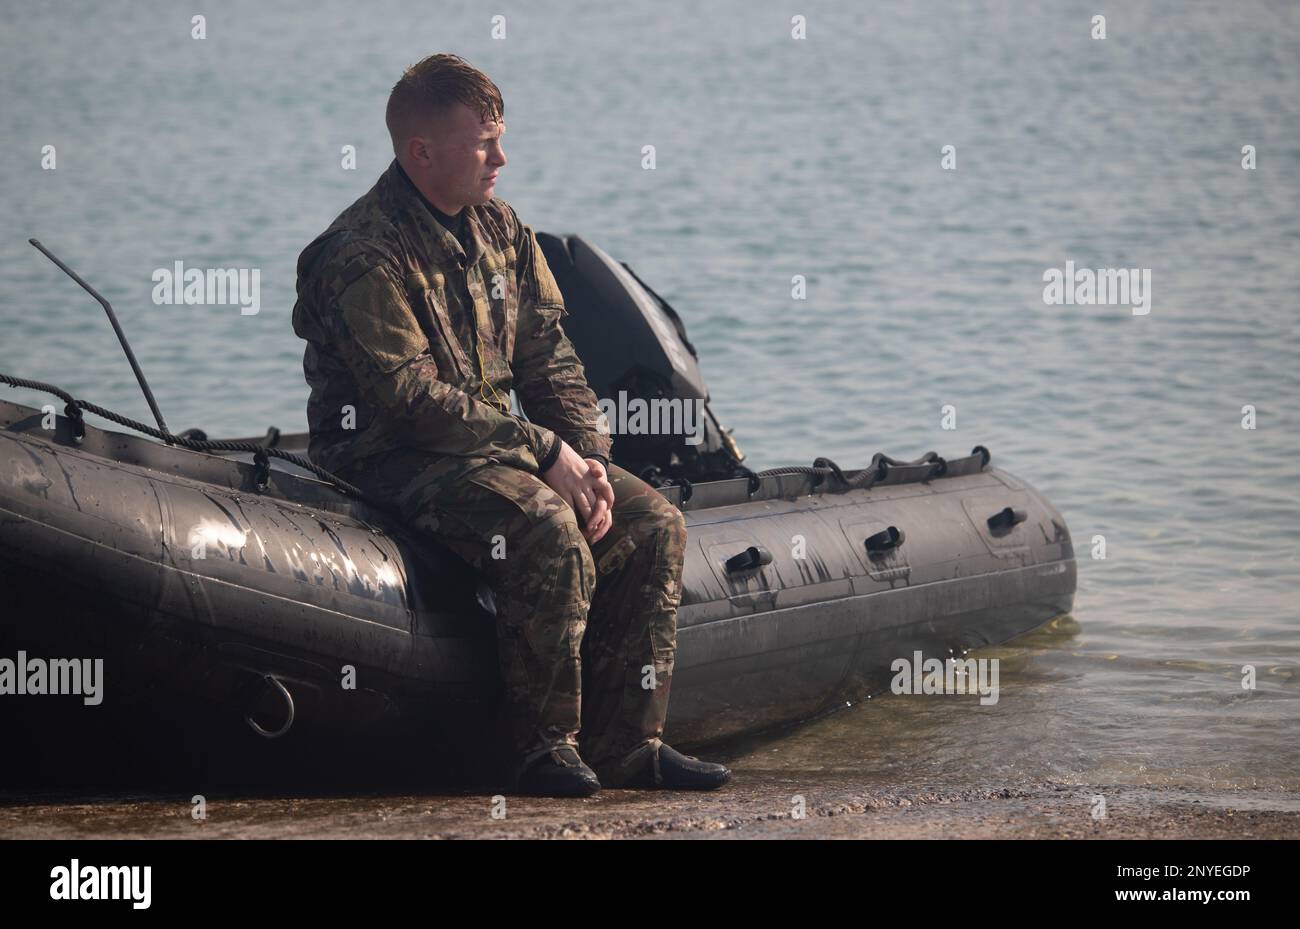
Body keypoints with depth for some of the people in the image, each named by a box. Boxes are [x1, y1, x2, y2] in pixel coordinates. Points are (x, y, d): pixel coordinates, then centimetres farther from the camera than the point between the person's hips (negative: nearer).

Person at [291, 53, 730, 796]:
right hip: (397, 458, -8)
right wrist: (546, 453, -23)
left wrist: (588, 456, -7)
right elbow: (413, 399, -22)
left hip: (499, 442, 8)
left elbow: (548, 358, 11)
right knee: (548, 533, -32)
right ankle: (548, 748, -20)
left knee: (654, 525, -7)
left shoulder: (500, 229, 10)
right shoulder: (363, 256, -17)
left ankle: (627, 743, -5)